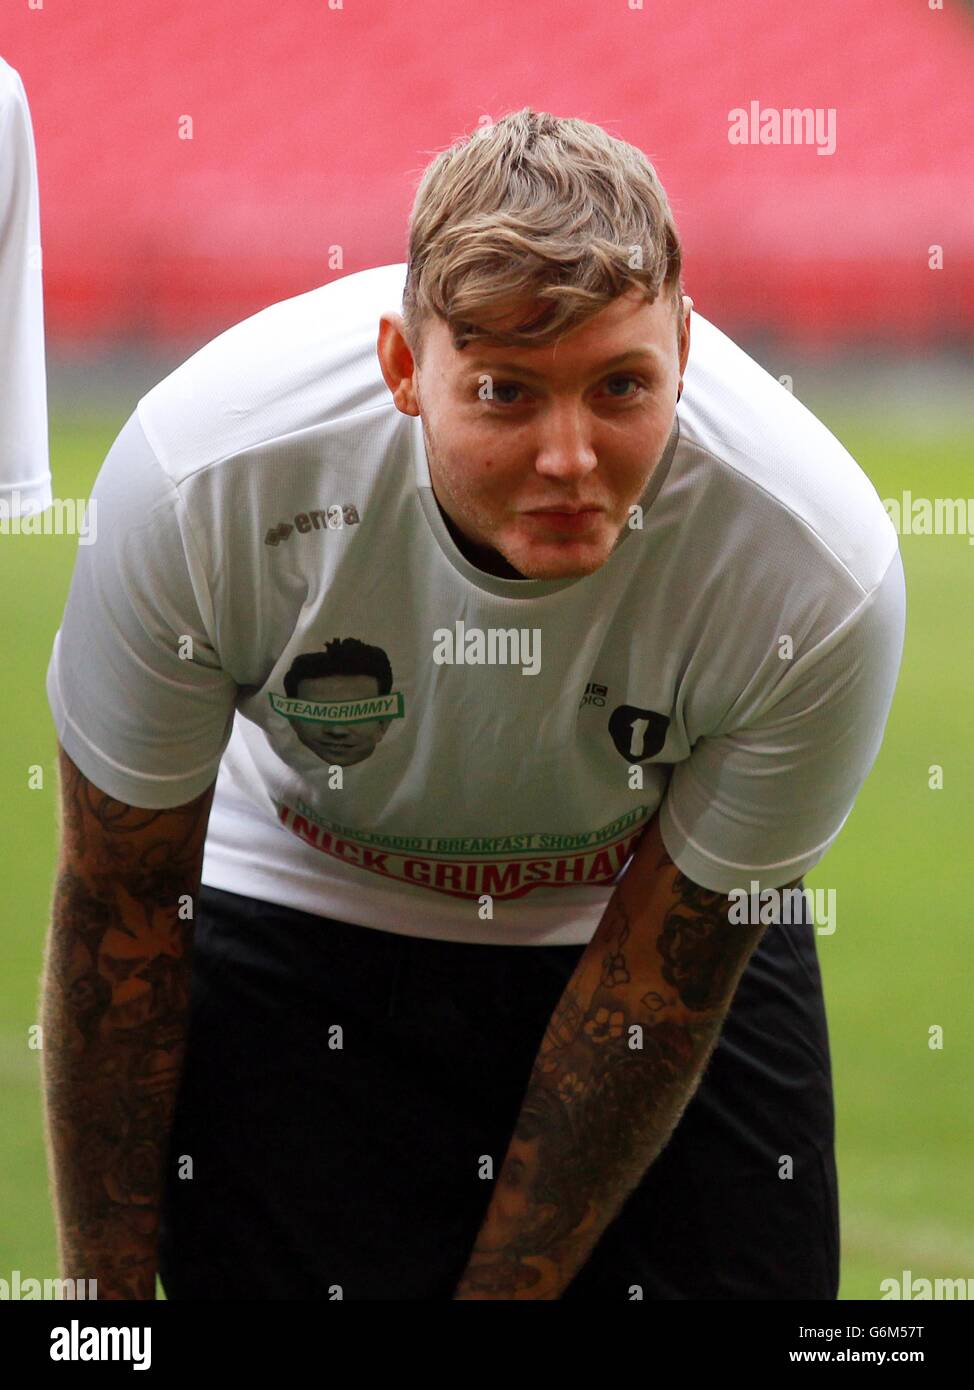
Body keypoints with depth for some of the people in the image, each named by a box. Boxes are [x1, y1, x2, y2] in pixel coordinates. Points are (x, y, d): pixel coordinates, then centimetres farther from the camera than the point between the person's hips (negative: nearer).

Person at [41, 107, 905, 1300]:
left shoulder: (823, 579, -32)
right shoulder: (201, 478, -32)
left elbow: (667, 969, -17)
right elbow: (122, 902, -17)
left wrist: (499, 1294, -12)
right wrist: (107, 1289, -11)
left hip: (650, 915, 1)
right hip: (299, 921, -1)